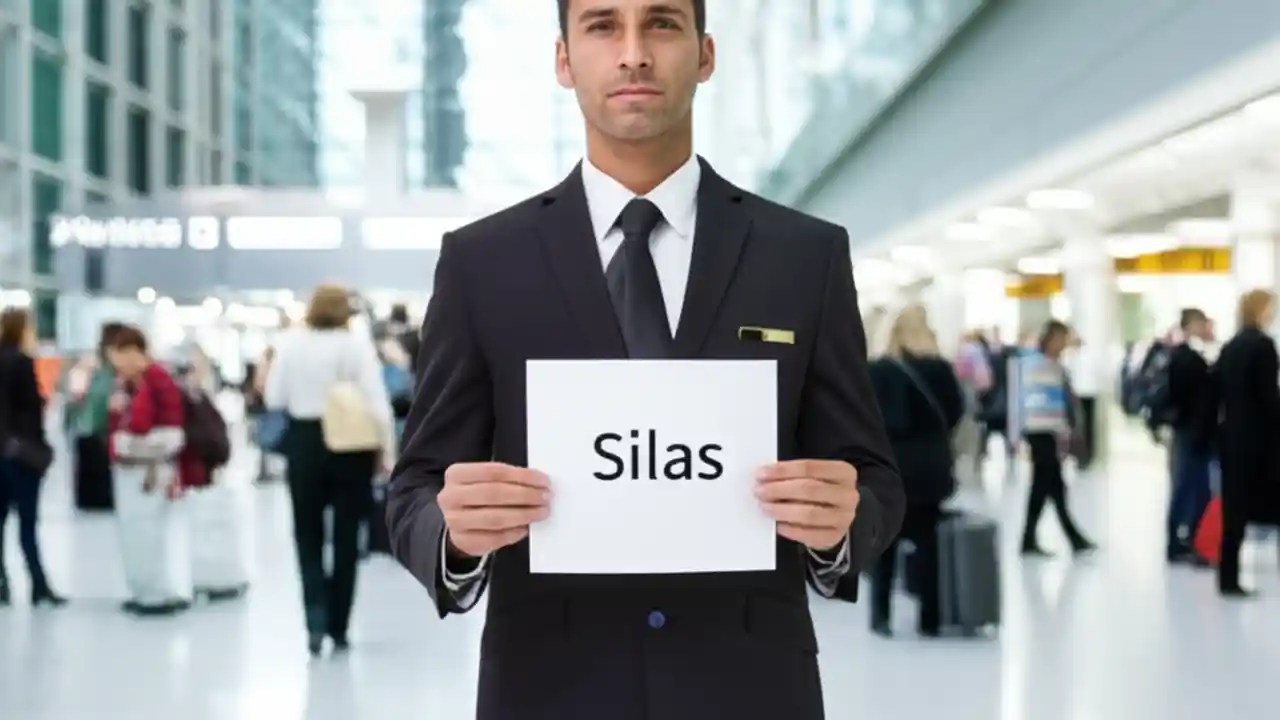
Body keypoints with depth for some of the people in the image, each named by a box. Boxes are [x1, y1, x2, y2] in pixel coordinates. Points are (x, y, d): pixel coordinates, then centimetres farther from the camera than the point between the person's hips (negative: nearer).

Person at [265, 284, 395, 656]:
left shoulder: (290, 342, -2)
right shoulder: (357, 342, -7)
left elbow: (273, 398, 0)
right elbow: (377, 400, -10)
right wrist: (386, 449, -5)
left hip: (304, 443, 1)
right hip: (351, 446, -1)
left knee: (308, 537, 13)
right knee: (346, 538, 11)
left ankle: (316, 620, -5)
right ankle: (338, 629, 15)